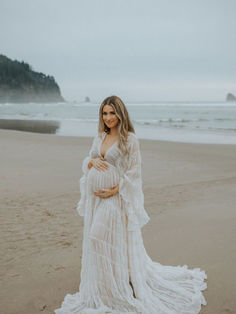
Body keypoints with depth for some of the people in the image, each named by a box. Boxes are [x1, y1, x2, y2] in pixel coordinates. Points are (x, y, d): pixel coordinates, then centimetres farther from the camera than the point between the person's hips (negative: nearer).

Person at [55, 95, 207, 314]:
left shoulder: (130, 139, -9)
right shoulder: (99, 137, 10)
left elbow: (134, 172, -12)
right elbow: (87, 162, 14)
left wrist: (114, 191, -18)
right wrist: (92, 161, -9)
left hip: (116, 197, -6)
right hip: (94, 195, 7)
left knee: (116, 242, -1)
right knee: (95, 240, 13)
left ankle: (121, 287, 18)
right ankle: (98, 285, 32)